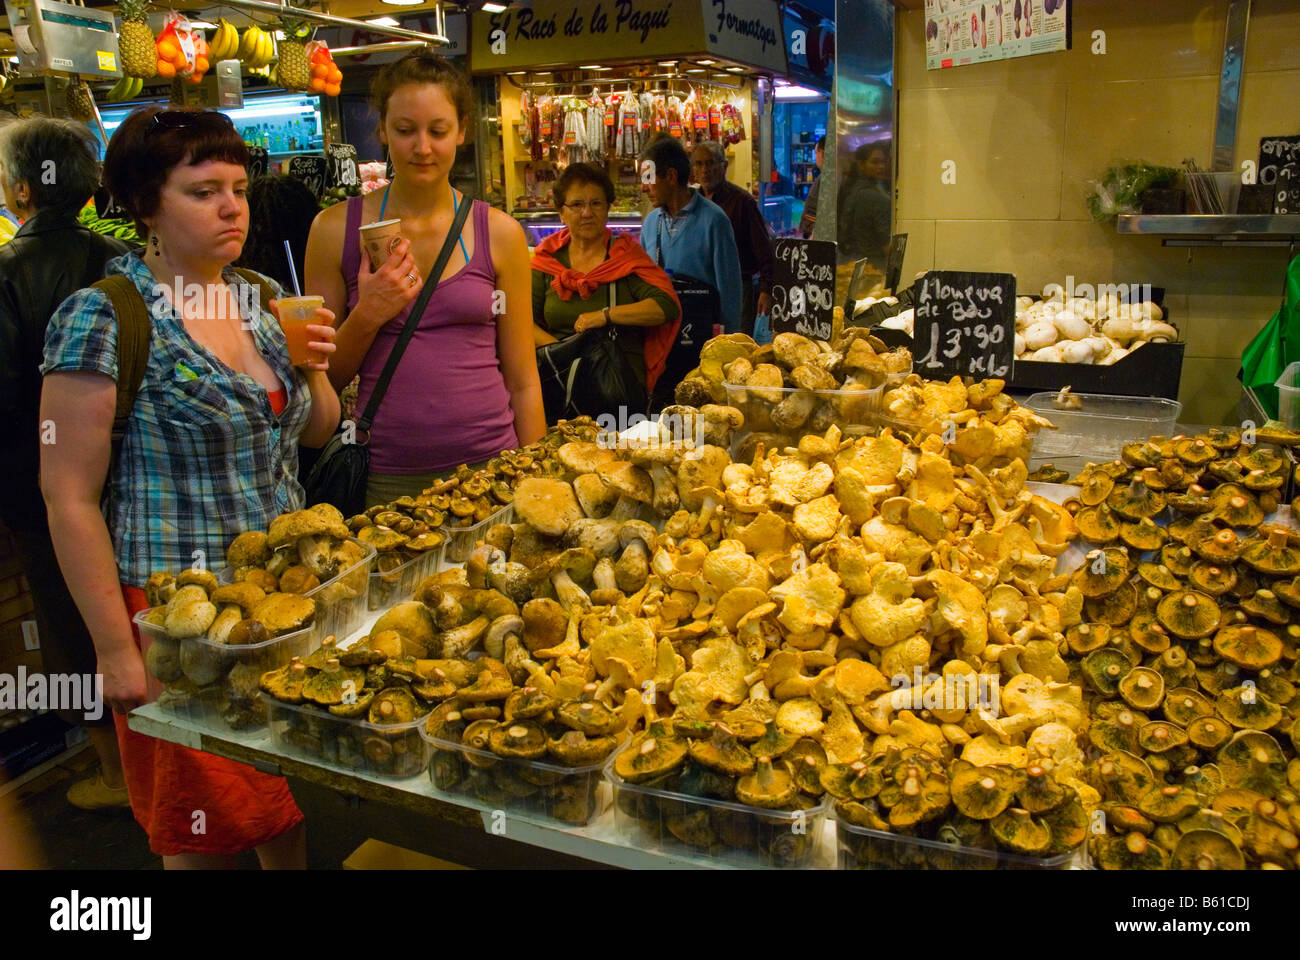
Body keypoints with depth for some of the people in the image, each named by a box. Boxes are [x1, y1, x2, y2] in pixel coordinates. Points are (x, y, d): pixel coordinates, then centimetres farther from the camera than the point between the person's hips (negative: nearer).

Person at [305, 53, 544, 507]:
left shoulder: (500, 234, 3)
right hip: (385, 478, 0)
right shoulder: (336, 228, 1)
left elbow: (523, 381, 6)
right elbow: (324, 377, 6)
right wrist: (367, 316, -11)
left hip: (489, 465, 1)